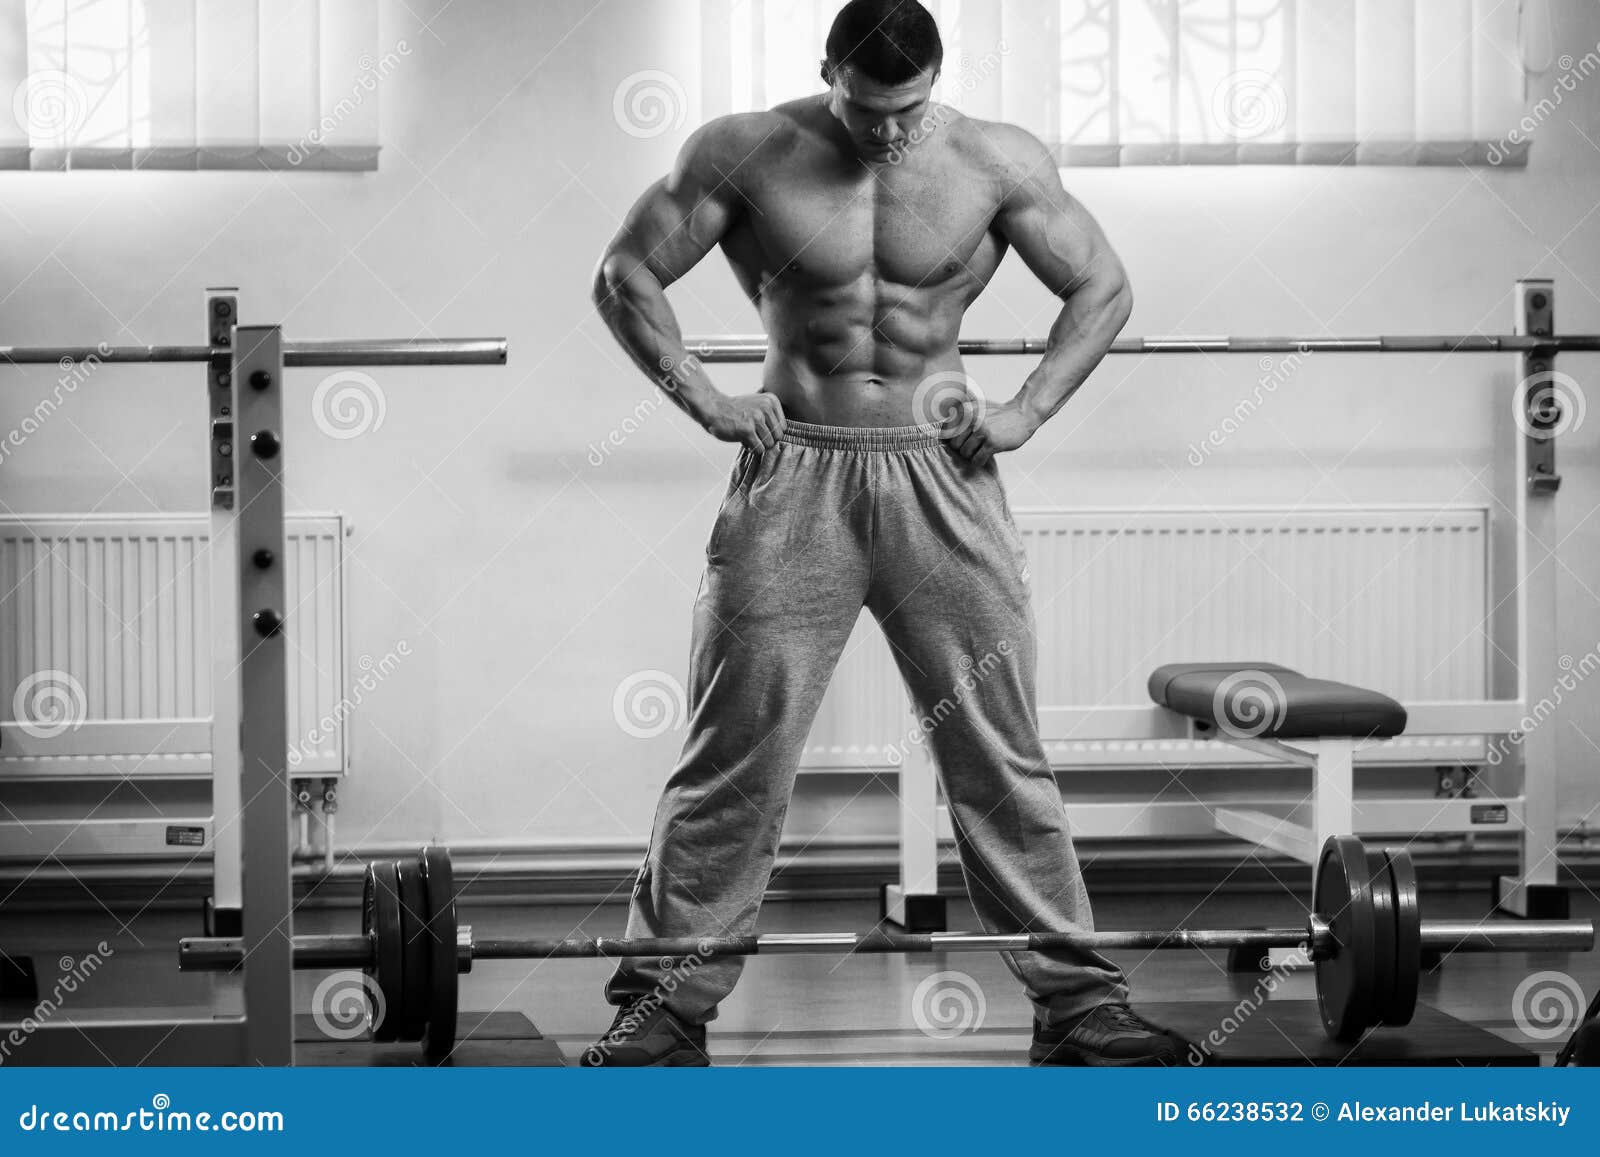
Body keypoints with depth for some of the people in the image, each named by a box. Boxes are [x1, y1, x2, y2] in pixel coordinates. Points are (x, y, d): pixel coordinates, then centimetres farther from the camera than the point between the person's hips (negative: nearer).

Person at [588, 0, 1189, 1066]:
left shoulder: (996, 162, 0)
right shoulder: (746, 155, -3)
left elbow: (1103, 289, 9)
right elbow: (625, 275, 4)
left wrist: (1026, 413, -1)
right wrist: (704, 400, -6)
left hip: (942, 479, 1)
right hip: (794, 476, -1)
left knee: (1002, 754, 3)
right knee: (735, 757, 0)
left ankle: (1077, 997, 12)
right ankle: (667, 998, 10)